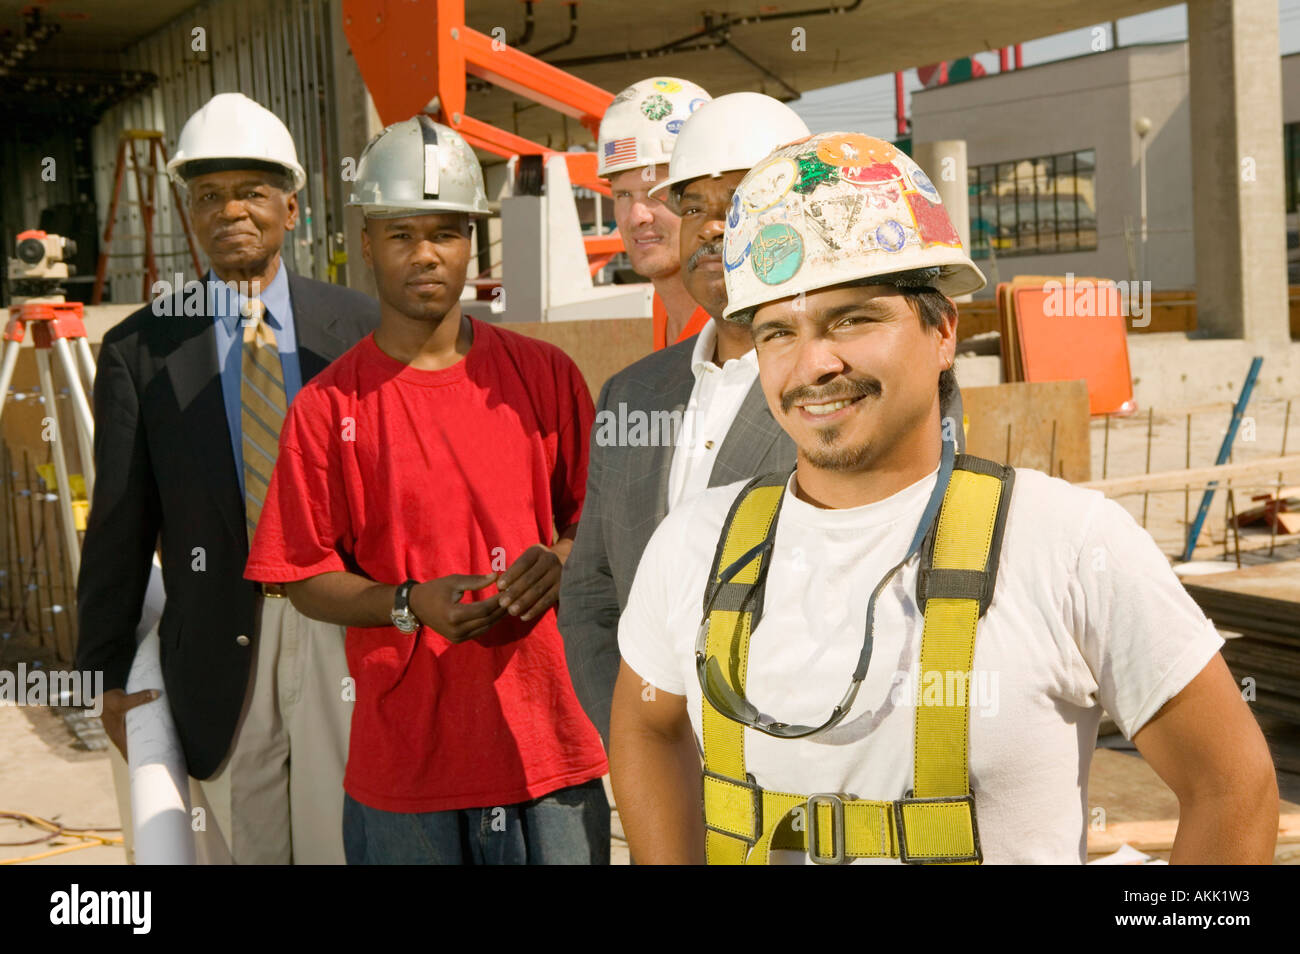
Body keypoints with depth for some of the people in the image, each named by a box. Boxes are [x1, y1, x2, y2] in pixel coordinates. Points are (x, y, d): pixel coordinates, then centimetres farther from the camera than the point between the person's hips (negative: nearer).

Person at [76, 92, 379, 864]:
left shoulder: (357, 326, 3)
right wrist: (111, 673, 3)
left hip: (347, 633, 0)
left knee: (348, 842, 6)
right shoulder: (141, 350, 2)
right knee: (243, 844, 10)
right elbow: (119, 524, 3)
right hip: (224, 646, 0)